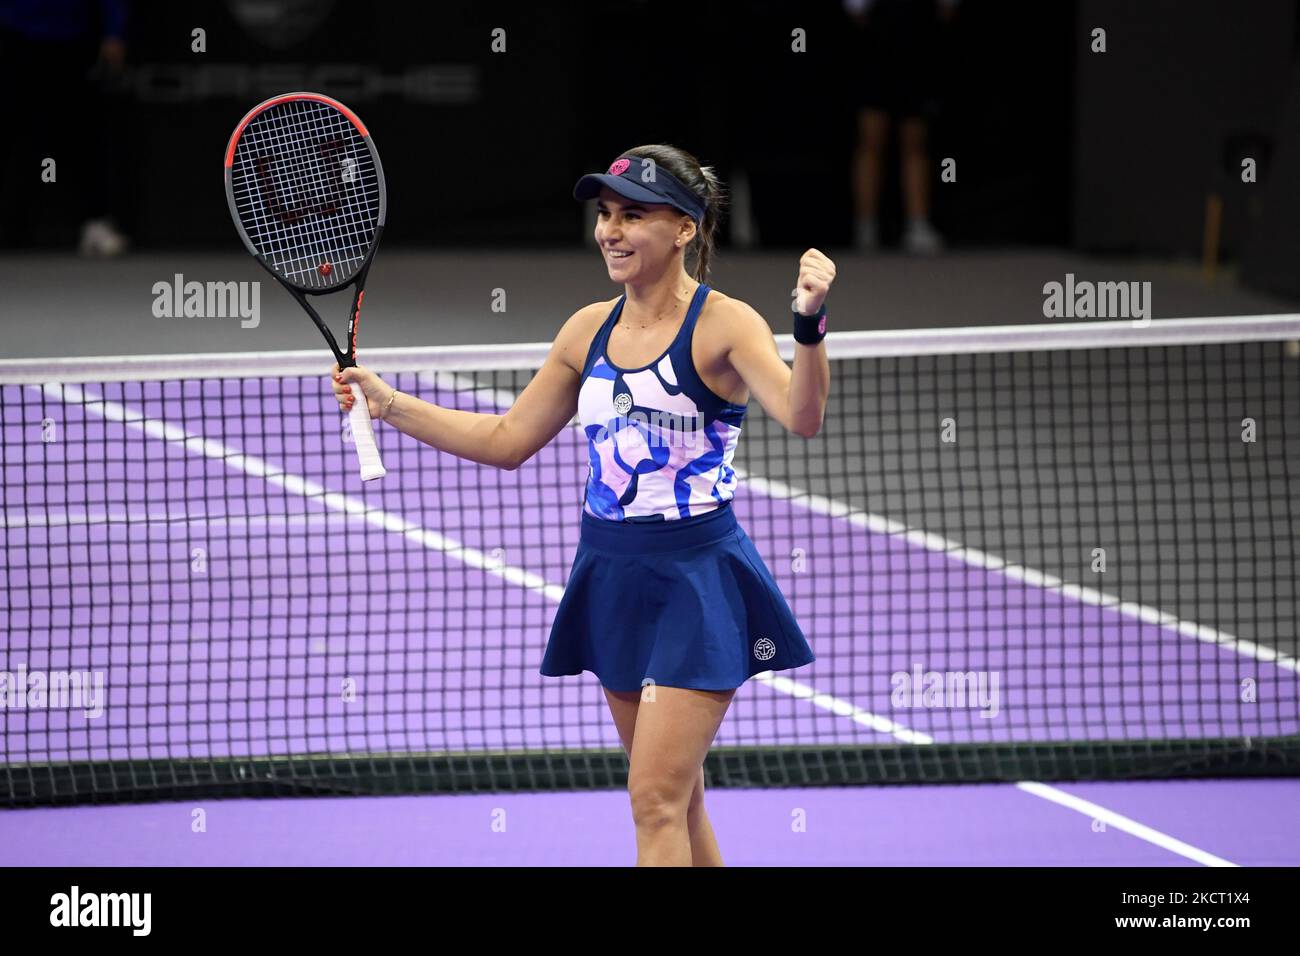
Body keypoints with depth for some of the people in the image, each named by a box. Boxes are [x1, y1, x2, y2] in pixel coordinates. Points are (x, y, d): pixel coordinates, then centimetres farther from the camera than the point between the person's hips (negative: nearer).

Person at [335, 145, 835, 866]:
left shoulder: (723, 325, -11)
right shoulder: (589, 330, 8)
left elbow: (801, 415, -27)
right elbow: (507, 440, 16)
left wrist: (809, 325, -45)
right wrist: (389, 404, 11)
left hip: (697, 579, -7)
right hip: (612, 577, 7)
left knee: (657, 801, -12)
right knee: (677, 804, 14)